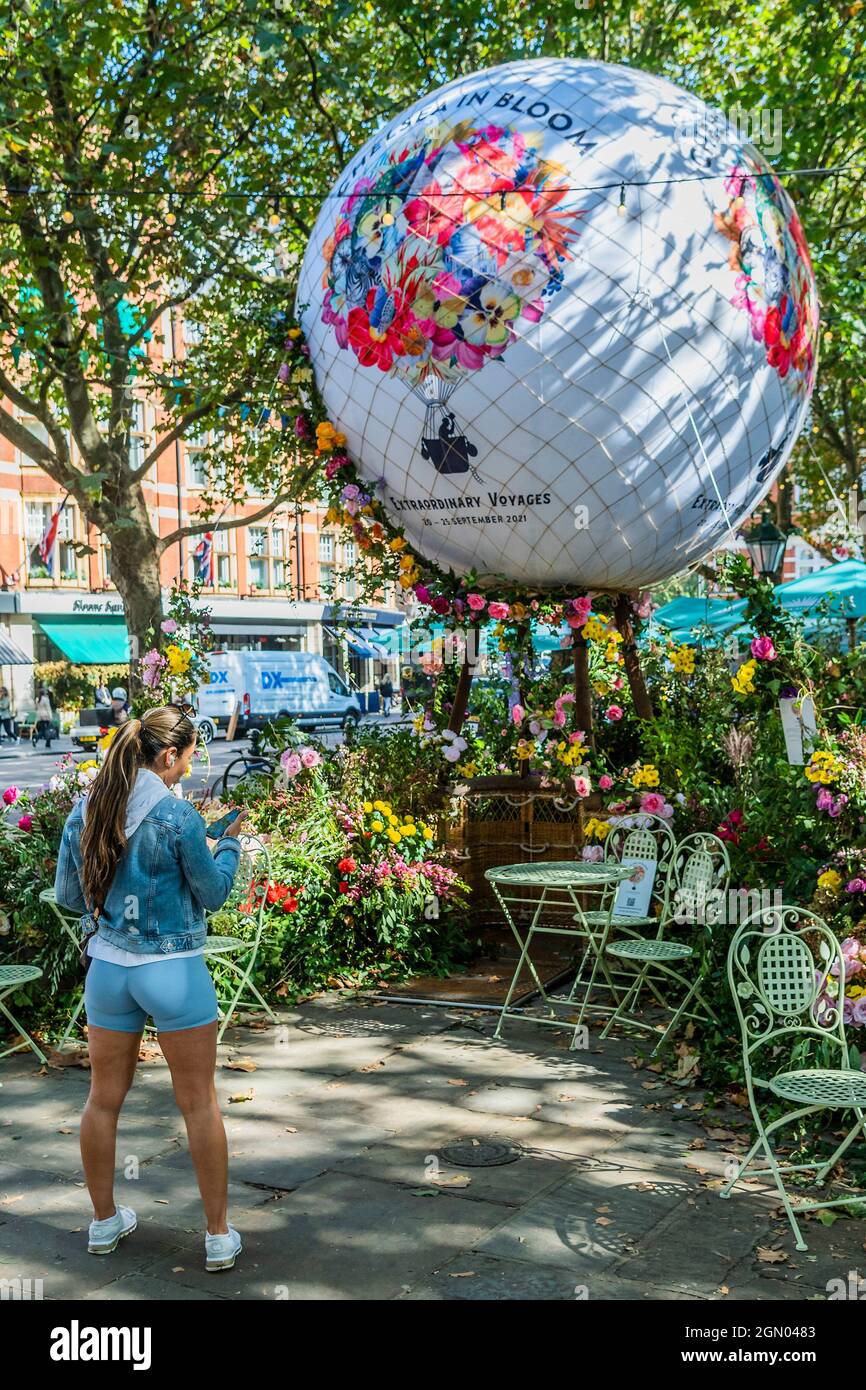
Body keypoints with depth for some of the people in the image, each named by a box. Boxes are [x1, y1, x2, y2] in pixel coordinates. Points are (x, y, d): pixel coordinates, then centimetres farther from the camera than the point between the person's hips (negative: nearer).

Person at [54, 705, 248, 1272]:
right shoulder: (177, 815, -16)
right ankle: (219, 1235, 15)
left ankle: (105, 1222, 31)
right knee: (200, 1103, 7)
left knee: (104, 1098, 17)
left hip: (107, 966, 5)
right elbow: (213, 894, -4)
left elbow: (69, 895, 8)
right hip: (173, 969, -5)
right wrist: (230, 842, 9)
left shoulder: (85, 810, 0)